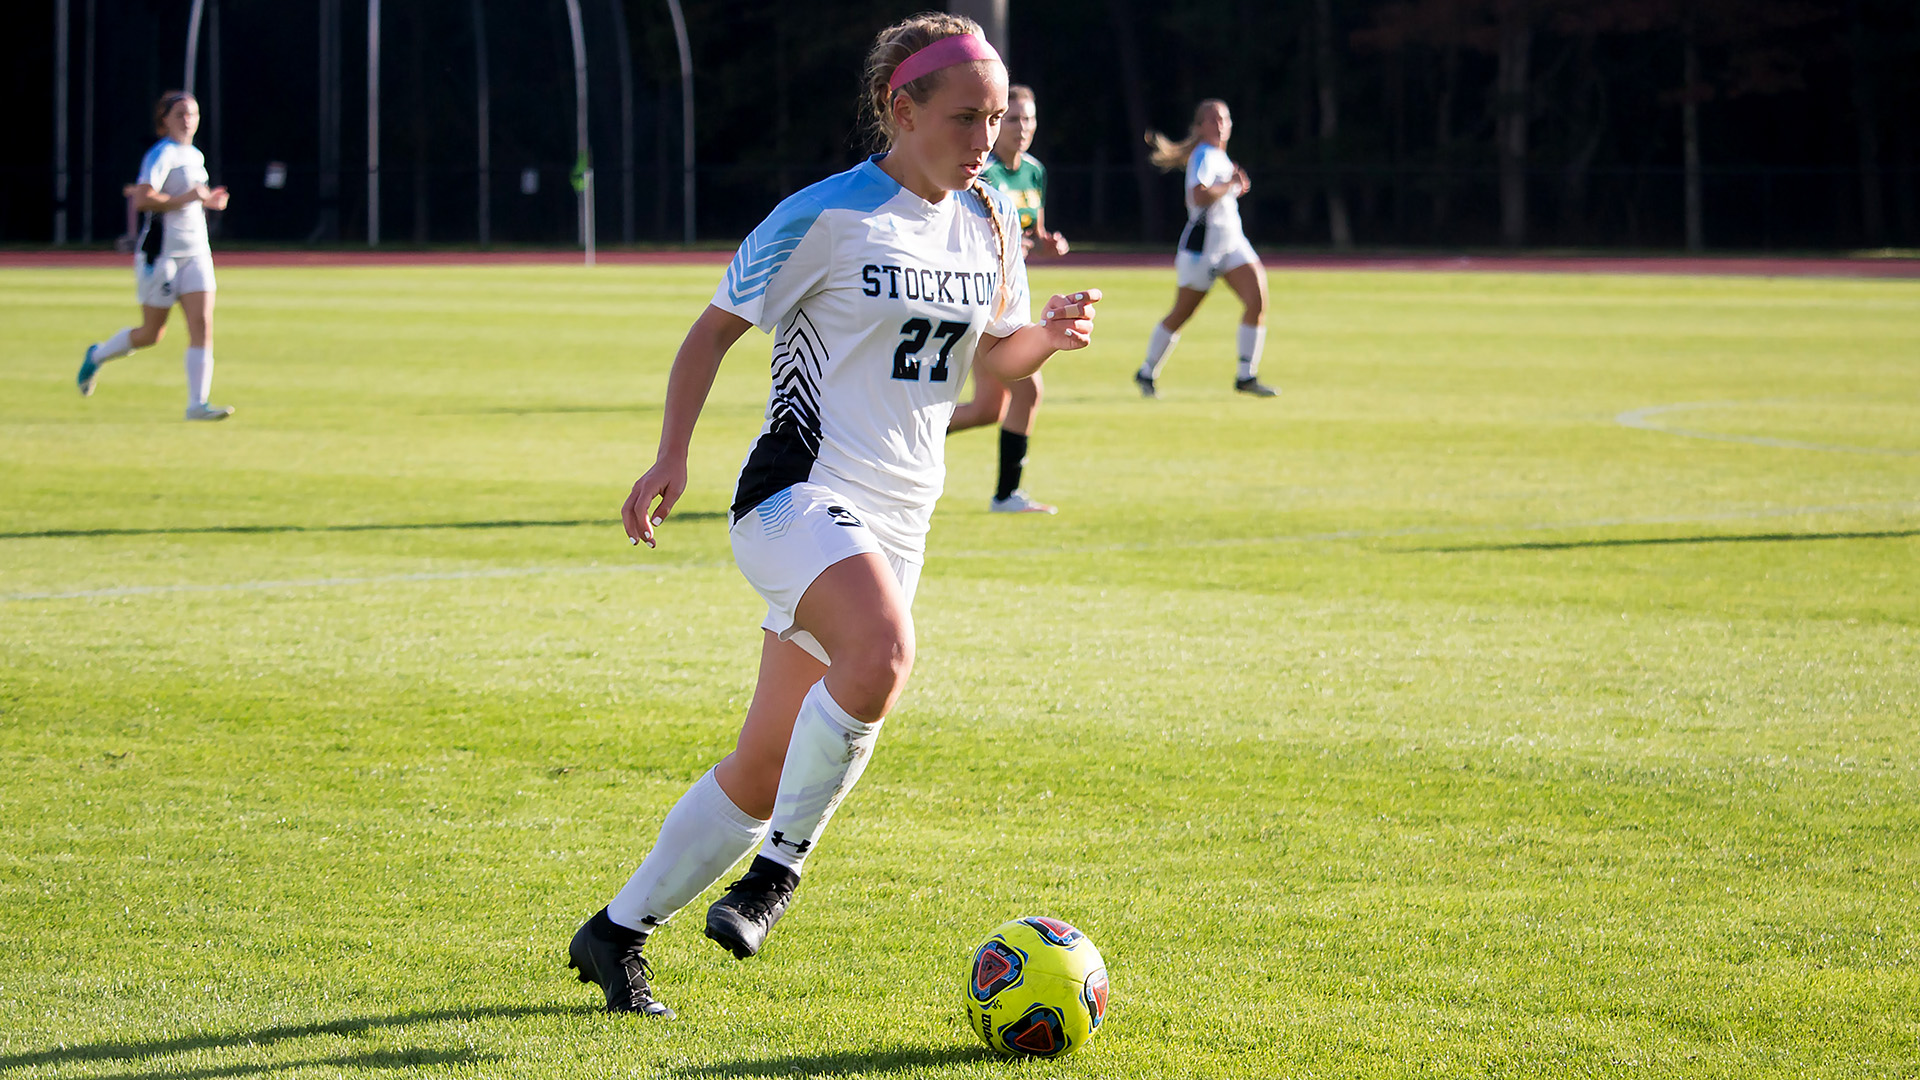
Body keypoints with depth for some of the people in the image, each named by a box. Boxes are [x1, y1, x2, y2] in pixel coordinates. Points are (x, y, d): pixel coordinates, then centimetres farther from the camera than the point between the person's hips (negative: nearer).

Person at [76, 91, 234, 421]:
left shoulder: (196, 156, 13)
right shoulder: (161, 154, -12)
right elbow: (142, 200, -23)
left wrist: (206, 200, 13)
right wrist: (186, 198, -24)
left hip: (195, 253, 7)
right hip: (160, 254, -7)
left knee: (202, 325, -9)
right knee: (151, 334, 3)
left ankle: (197, 403, -12)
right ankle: (97, 356, 31)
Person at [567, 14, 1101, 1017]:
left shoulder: (990, 224, 9)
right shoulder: (826, 216, -9)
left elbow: (994, 357, 20)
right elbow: (715, 328, -2)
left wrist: (1050, 333, -2)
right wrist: (673, 454, -13)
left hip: (897, 516, 7)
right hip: (800, 490, -7)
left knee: (766, 769, 7)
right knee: (881, 654, -35)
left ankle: (616, 933, 20)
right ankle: (781, 864, -18)